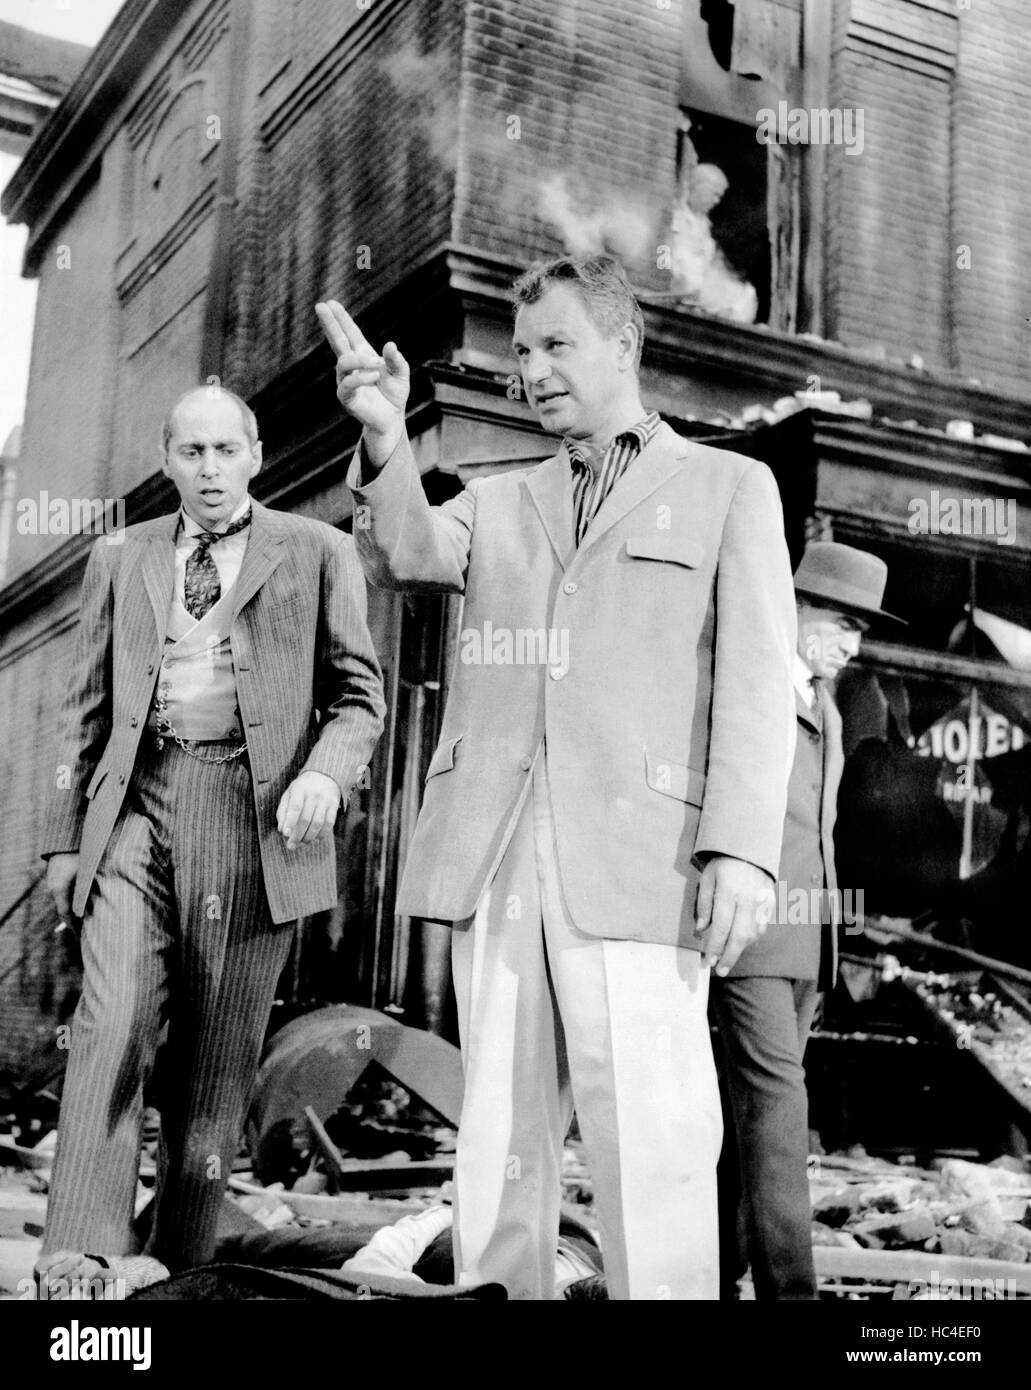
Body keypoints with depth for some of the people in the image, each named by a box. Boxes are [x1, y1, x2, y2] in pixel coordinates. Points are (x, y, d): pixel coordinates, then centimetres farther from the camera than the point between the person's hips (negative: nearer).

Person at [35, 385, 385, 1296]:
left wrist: (326, 774, -13)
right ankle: (80, 1260, -13)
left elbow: (358, 694, 7)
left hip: (256, 814, -2)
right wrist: (66, 835, 13)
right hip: (137, 804, 2)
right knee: (112, 1022, -13)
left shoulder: (317, 553, 9)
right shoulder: (120, 561, 18)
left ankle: (180, 1262, 11)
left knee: (219, 1054, 1)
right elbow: (88, 709, 18)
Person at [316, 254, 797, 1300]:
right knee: (499, 1141, 5)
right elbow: (405, 555, 4)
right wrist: (384, 440, -16)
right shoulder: (497, 504, 23)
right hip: (492, 861, 4)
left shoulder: (728, 487, 12)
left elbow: (755, 675, 1)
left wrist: (739, 848, -11)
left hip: (634, 862, -4)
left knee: (651, 1151, -10)